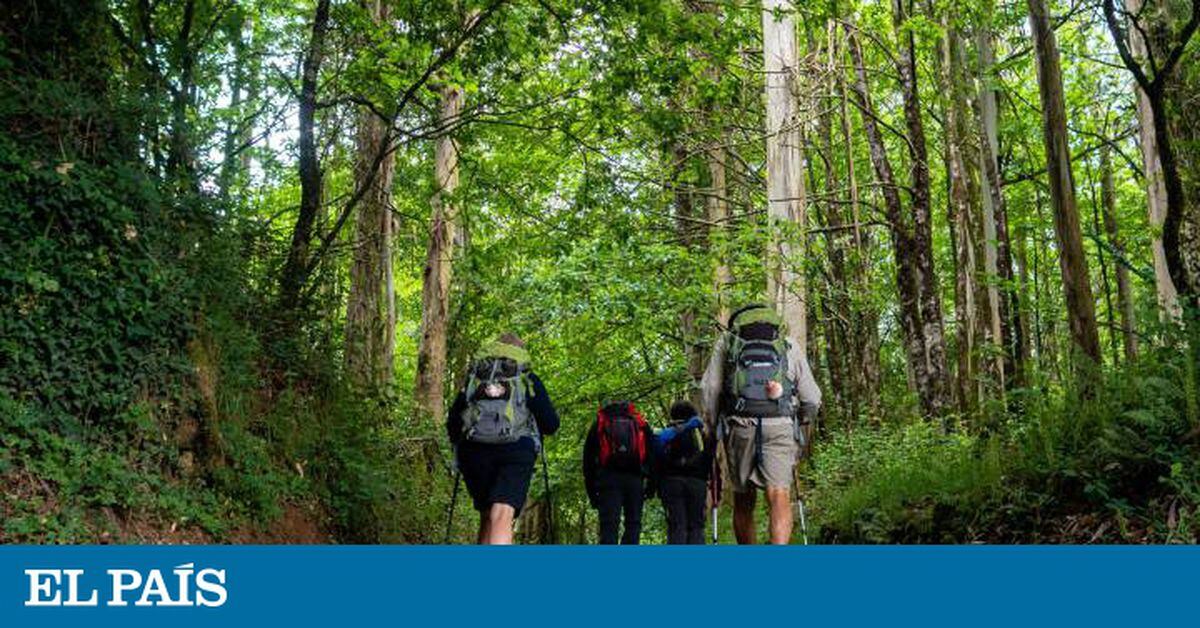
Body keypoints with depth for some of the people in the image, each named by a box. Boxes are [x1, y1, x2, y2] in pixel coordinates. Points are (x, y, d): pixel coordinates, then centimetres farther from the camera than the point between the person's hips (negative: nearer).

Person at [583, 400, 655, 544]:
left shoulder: (598, 425, 18)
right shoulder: (641, 424, 19)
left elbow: (588, 461, 14)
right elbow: (652, 455, 10)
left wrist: (592, 492, 15)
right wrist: (651, 486, 9)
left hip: (608, 479, 0)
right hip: (635, 479, 0)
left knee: (609, 526, -4)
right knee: (633, 524, 5)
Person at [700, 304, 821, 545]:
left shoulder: (726, 342, 19)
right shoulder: (790, 347, 21)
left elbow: (709, 389, 9)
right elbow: (812, 399, 19)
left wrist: (712, 426, 18)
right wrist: (801, 425, 34)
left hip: (740, 425, 0)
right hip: (780, 426, 0)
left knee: (743, 500, 13)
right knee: (780, 497, -9)